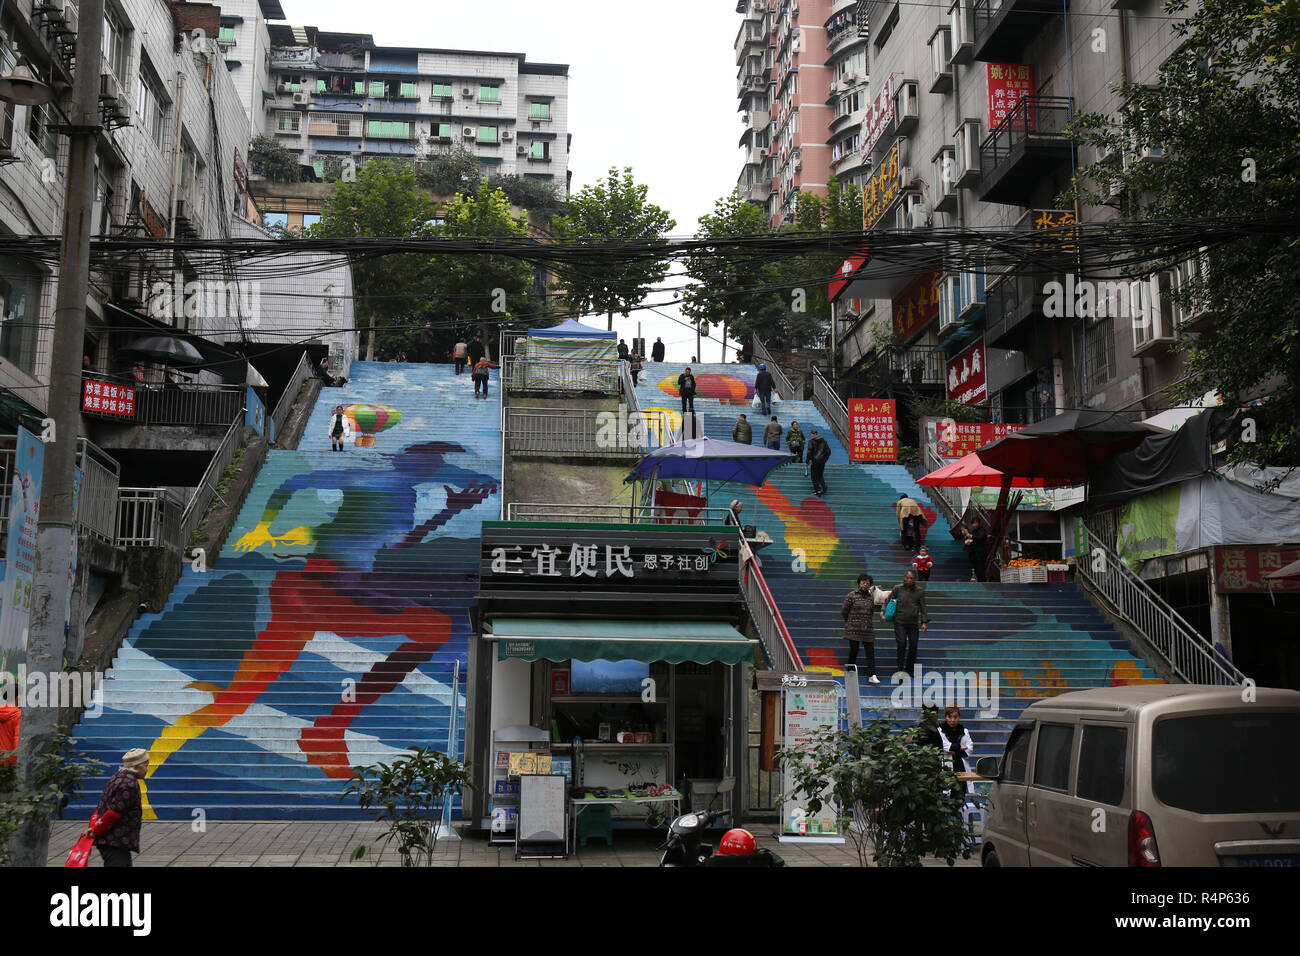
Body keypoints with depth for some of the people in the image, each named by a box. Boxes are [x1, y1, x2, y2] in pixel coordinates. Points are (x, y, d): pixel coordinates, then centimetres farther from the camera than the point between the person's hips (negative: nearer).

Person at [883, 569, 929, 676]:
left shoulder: (919, 591, 5)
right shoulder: (898, 589, 3)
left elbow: (923, 607, 7)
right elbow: (888, 601, 11)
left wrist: (924, 622, 1)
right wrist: (883, 612, -2)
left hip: (913, 623, 2)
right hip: (900, 622, -2)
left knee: (913, 646, 3)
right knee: (902, 643, -14)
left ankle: (909, 670, 16)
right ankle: (900, 669, -7)